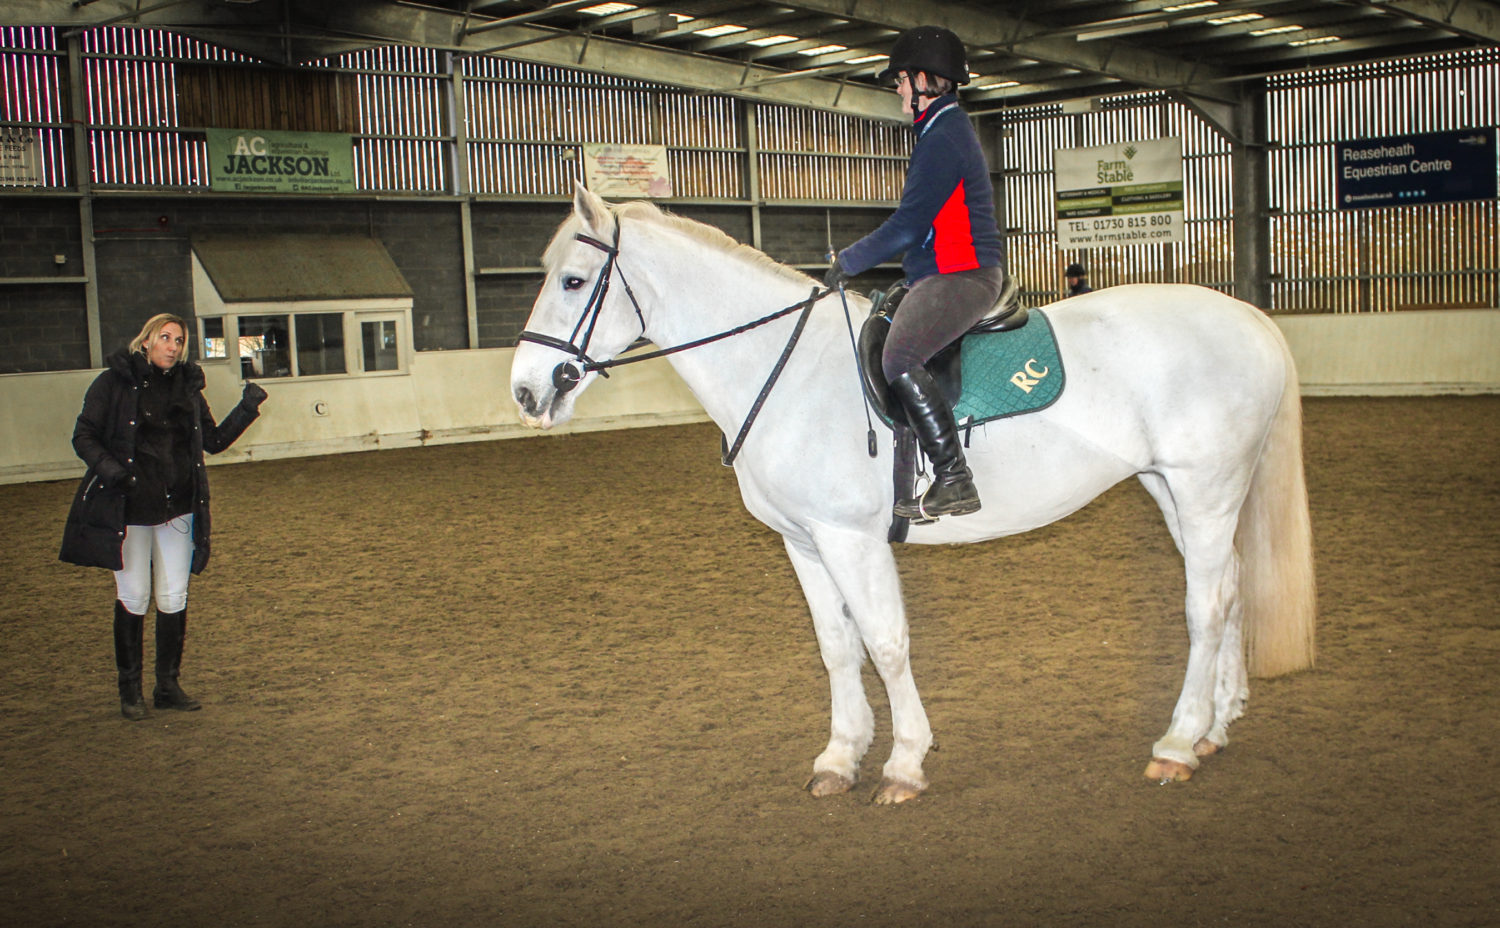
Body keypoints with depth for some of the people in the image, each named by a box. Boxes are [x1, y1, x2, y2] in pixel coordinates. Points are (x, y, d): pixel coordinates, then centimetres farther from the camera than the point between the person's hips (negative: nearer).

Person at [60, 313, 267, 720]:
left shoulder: (188, 386, 9)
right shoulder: (114, 382, -3)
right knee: (133, 599, 2)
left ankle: (168, 686, 18)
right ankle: (130, 691, 15)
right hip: (129, 509, -4)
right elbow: (83, 435, -3)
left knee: (174, 599, 6)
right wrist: (105, 464, -21)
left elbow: (214, 441, 14)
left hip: (178, 510, 4)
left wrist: (246, 409, 2)